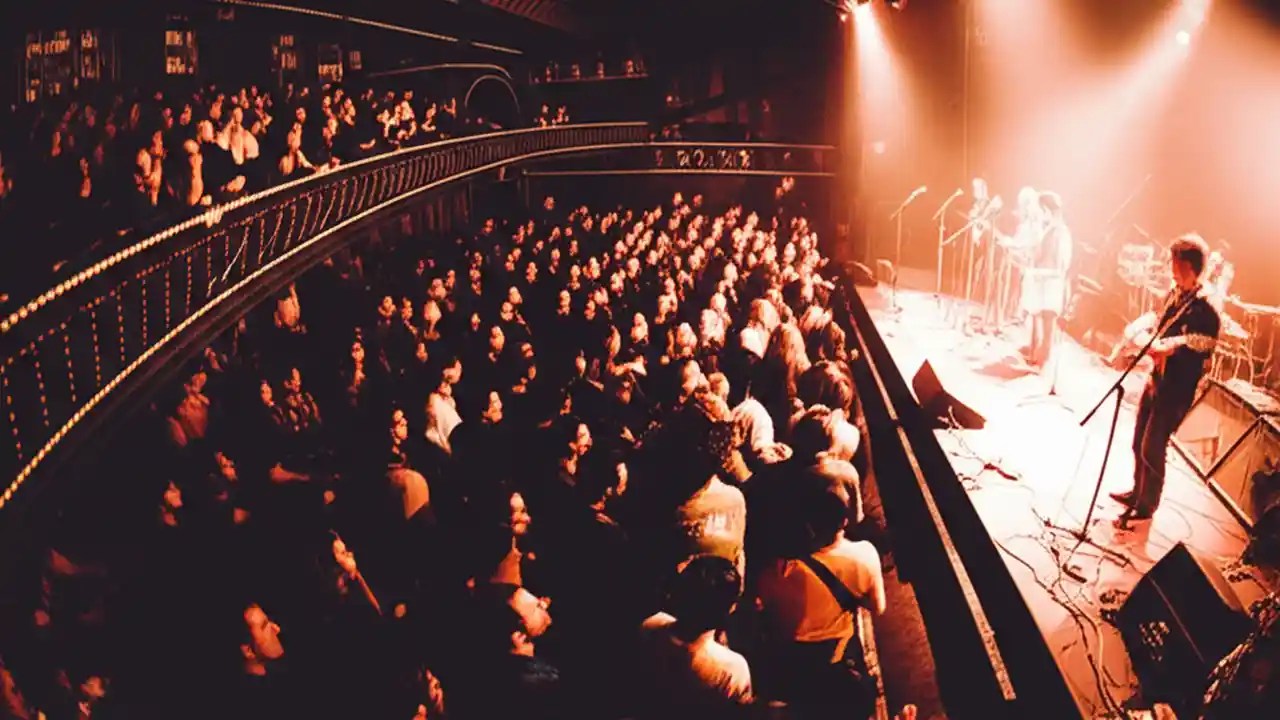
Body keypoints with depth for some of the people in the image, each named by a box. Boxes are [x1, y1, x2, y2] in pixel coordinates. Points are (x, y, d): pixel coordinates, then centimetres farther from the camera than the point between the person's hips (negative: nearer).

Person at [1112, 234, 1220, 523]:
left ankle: (1146, 506, 14)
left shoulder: (1205, 308, -20)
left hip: (1177, 389, -8)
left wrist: (1173, 347, -36)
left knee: (1152, 449, -1)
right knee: (1139, 442, 19)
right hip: (1156, 379, 9)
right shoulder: (1175, 294, 7)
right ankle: (1137, 493, 36)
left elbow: (1203, 349, -27)